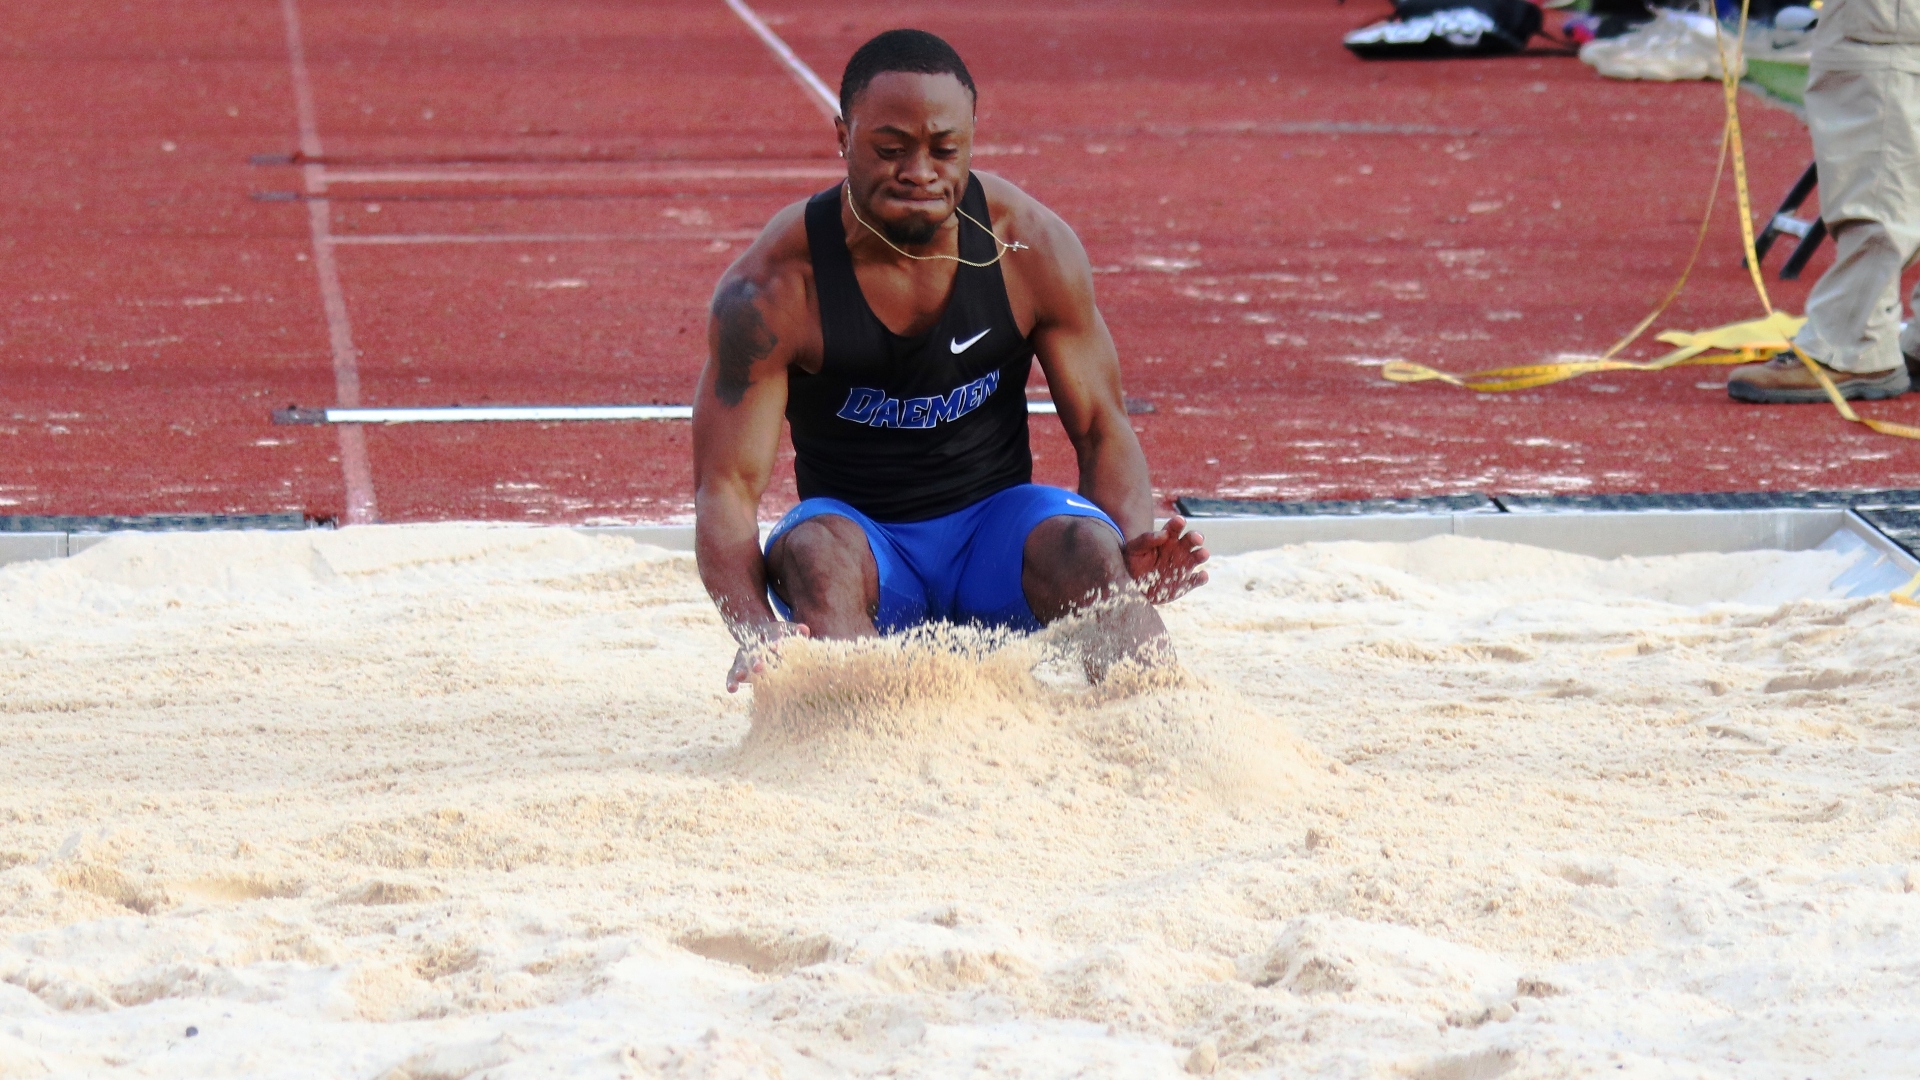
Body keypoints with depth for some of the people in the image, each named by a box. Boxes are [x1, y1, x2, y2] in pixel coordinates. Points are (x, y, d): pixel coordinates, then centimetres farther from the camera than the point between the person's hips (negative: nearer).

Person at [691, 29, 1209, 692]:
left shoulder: (1033, 247, -7)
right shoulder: (773, 288, -14)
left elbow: (1101, 428, 0)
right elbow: (726, 487, -15)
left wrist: (1134, 552, -23)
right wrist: (757, 629, -36)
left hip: (999, 527, 1)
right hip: (862, 533, -1)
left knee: (1085, 545, -31)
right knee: (814, 552, -35)